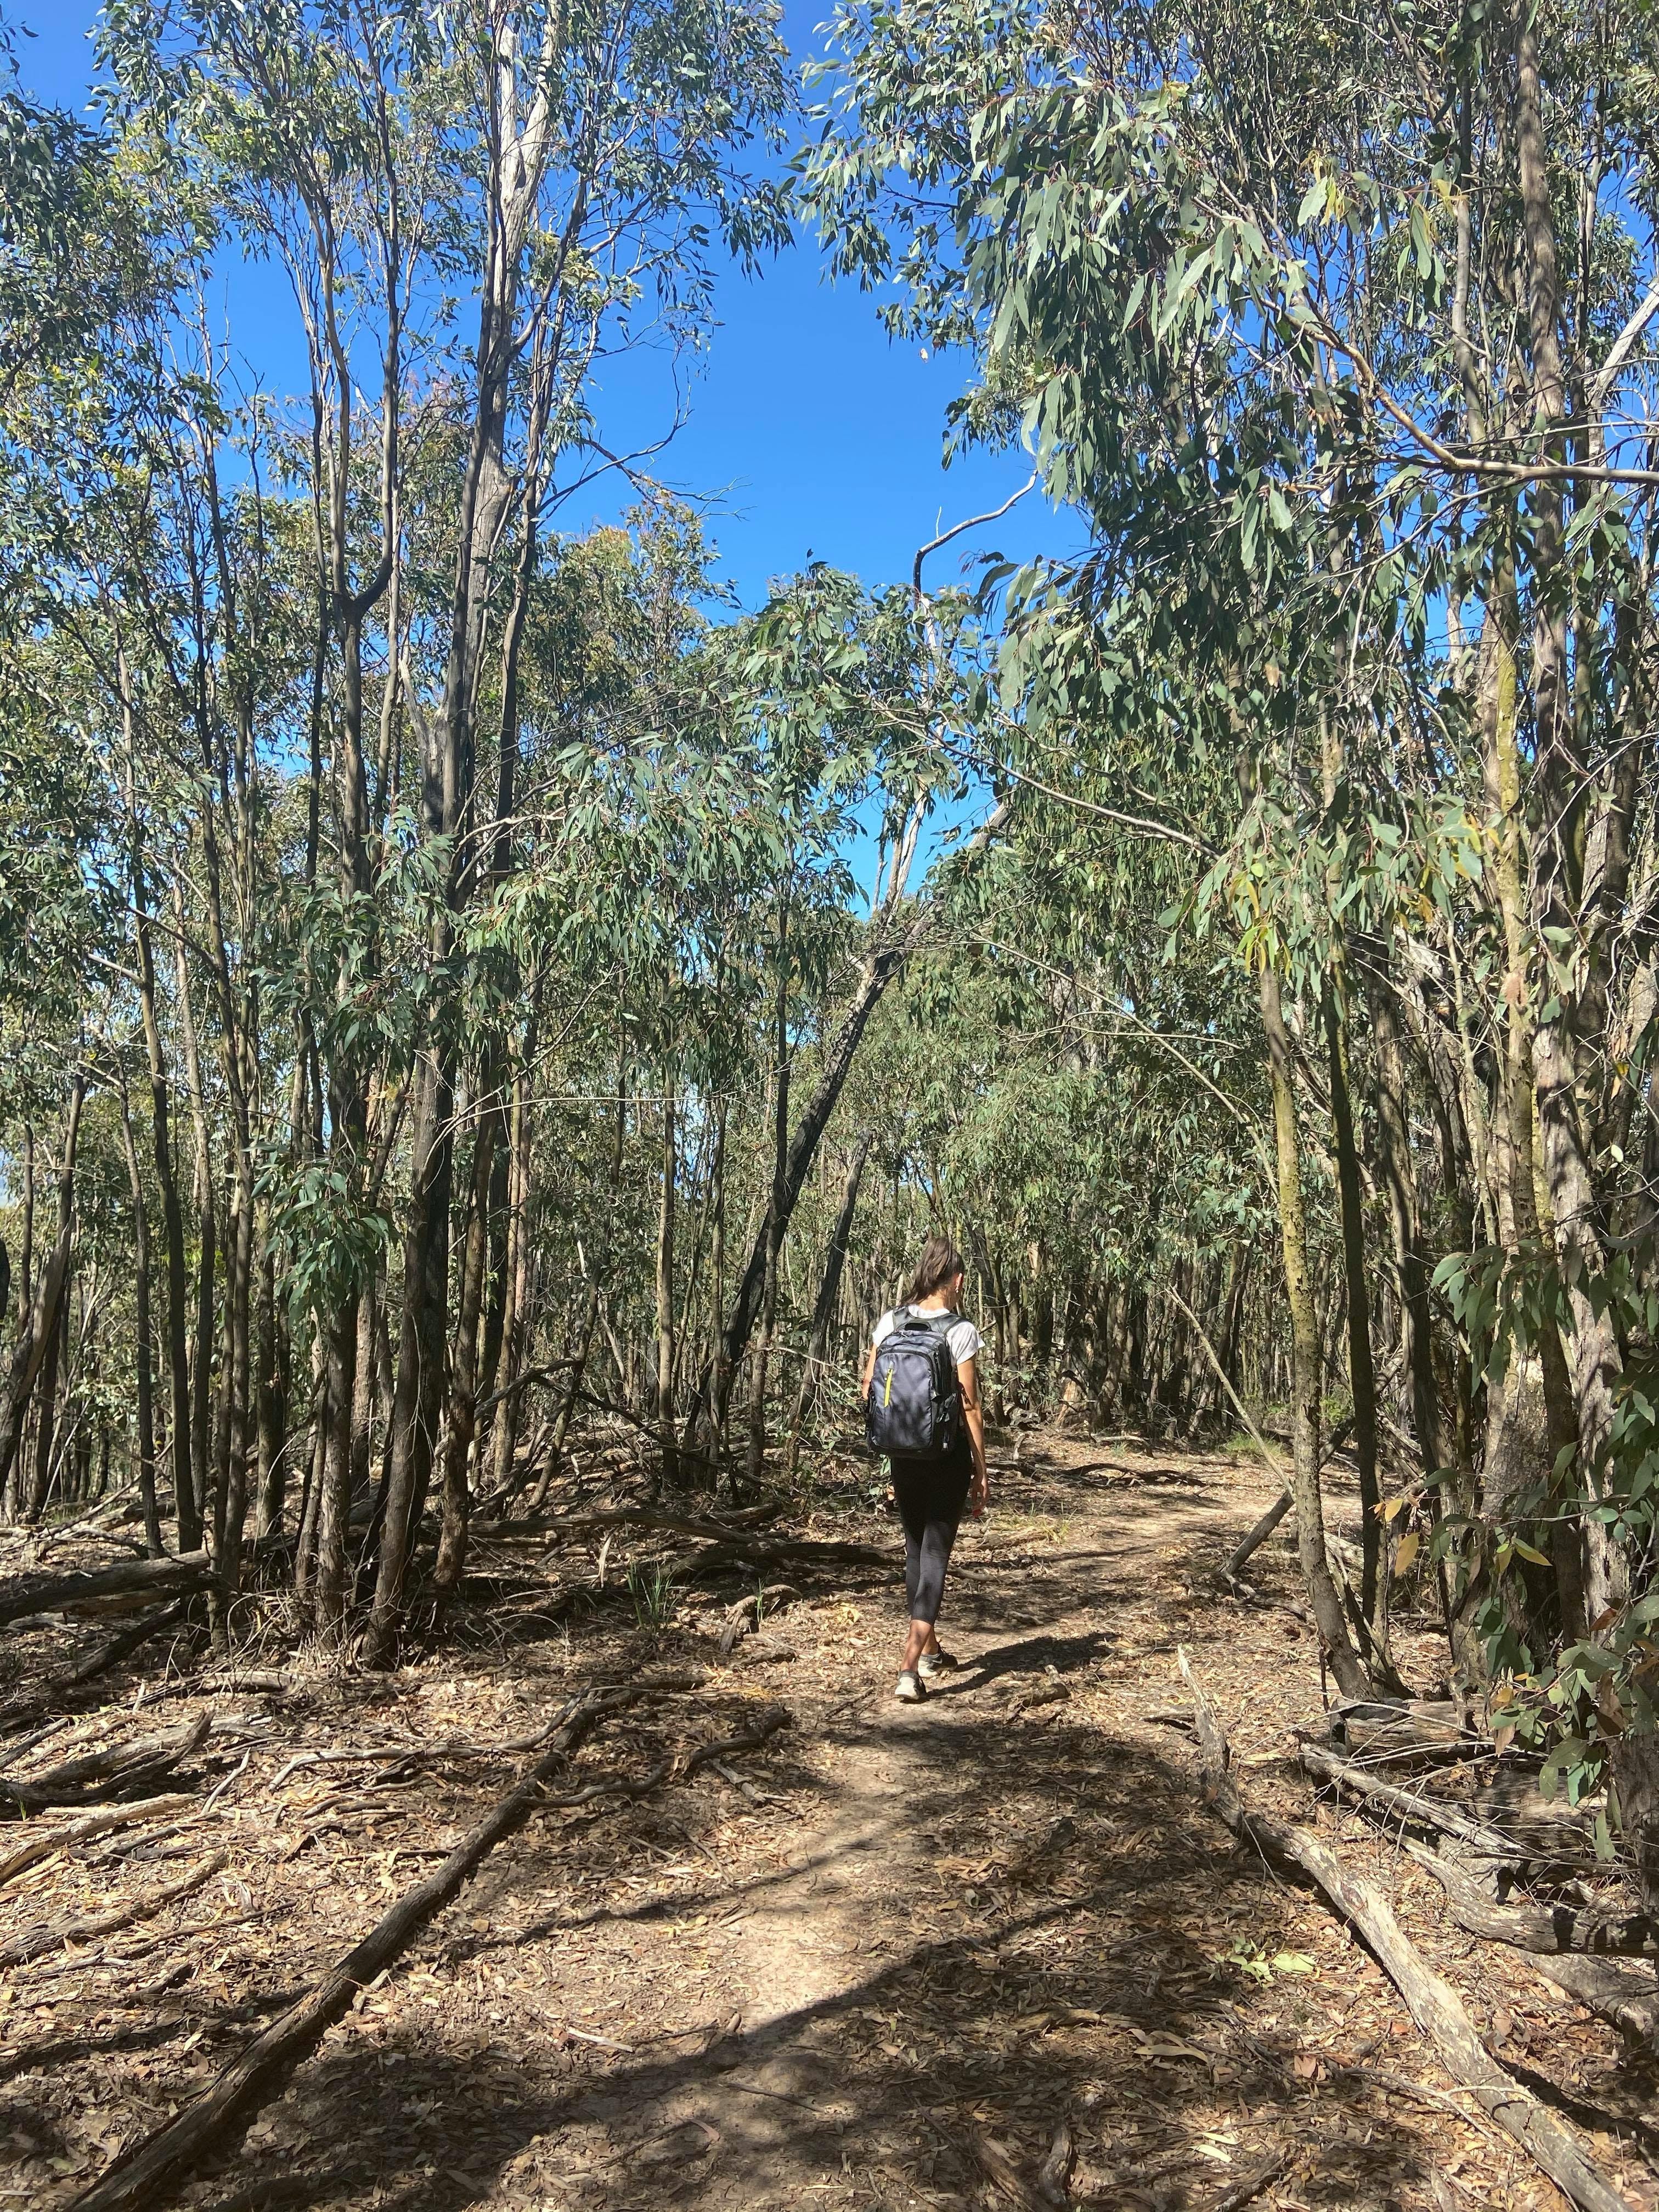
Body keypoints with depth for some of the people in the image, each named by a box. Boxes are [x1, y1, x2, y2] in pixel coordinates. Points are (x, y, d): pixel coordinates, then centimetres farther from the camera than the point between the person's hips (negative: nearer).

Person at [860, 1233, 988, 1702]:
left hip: (903, 1451, 4)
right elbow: (971, 1408, -12)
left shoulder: (890, 1322, -2)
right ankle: (910, 1668, -10)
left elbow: (867, 1389, 3)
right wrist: (981, 1473, -4)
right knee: (936, 1553, 1)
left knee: (916, 1547, 19)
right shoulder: (960, 1331, -14)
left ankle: (931, 1651, 34)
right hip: (948, 1454, -4)